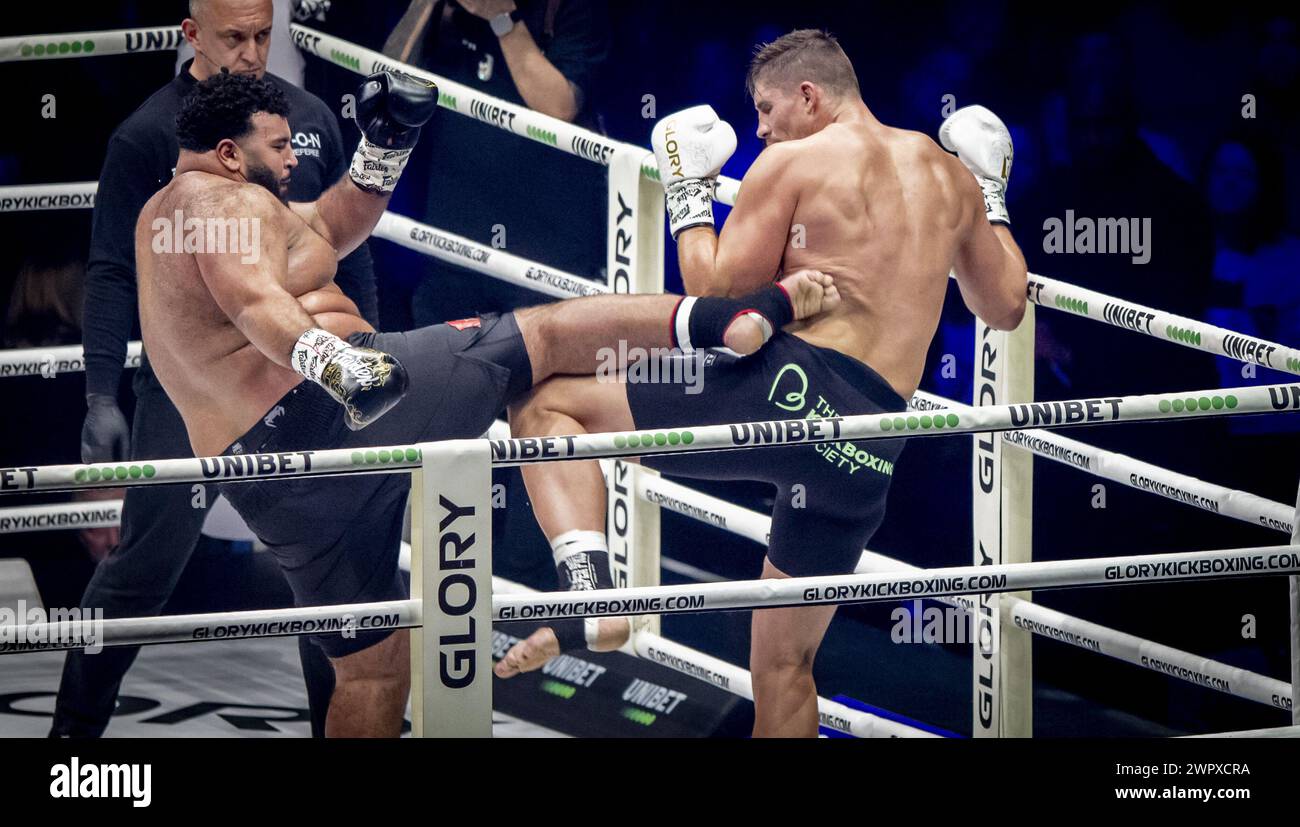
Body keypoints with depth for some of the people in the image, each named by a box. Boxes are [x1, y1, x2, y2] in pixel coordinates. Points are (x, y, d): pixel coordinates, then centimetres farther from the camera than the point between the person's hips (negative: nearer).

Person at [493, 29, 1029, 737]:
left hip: (790, 390, -6)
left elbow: (719, 297, 1)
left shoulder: (792, 161, 3)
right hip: (870, 450, 7)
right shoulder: (951, 176, 20)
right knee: (785, 665, 20)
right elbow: (1005, 307, 31)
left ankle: (589, 588, -25)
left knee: (545, 408, 1)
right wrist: (992, 198, 44)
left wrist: (689, 198, 15)